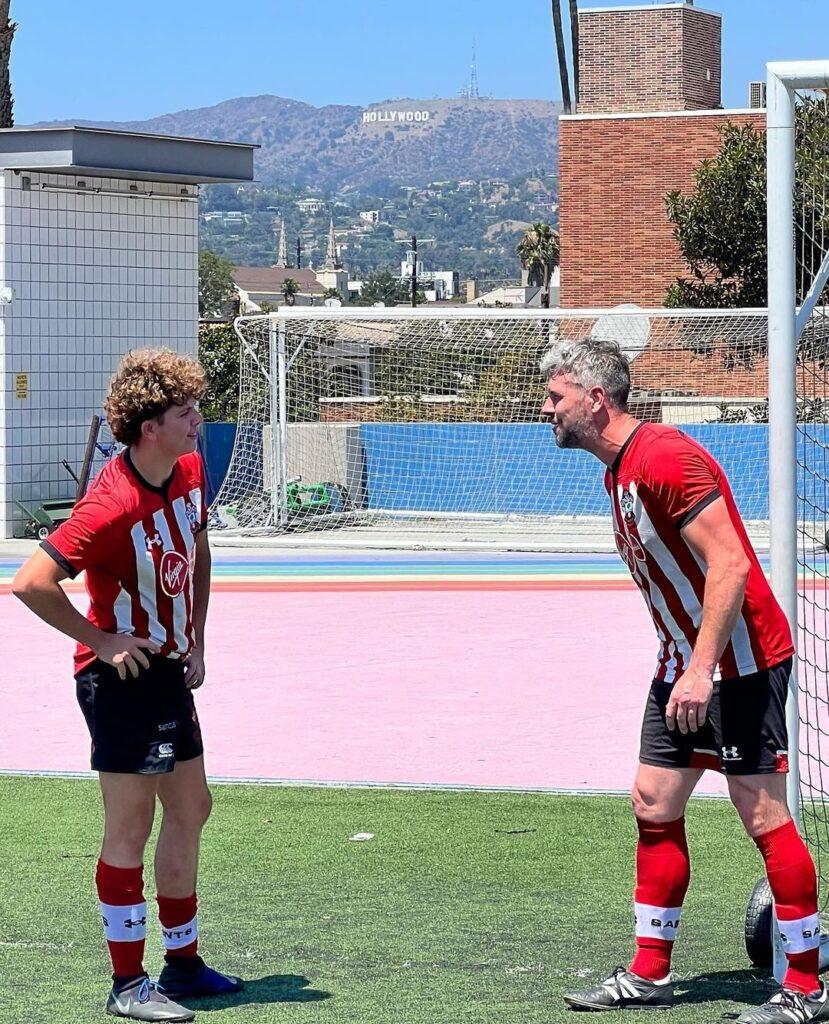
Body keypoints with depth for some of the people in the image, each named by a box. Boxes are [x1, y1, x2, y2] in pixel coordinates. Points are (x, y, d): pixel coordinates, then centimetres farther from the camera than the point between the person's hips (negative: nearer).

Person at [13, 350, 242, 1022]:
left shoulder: (191, 472, 1)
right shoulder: (114, 505, -25)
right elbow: (31, 583, -27)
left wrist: (196, 637, 12)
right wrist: (101, 640, -18)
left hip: (170, 671, 9)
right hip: (123, 675, -9)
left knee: (191, 810, 15)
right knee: (130, 829, -3)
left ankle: (183, 964, 28)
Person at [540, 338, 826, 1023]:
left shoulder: (665, 457, -19)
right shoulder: (618, 472, 12)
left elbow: (730, 564, -24)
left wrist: (703, 669, -26)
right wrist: (684, 665, 18)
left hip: (741, 659, -10)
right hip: (685, 662, 10)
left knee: (763, 815, -6)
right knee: (655, 807, 10)